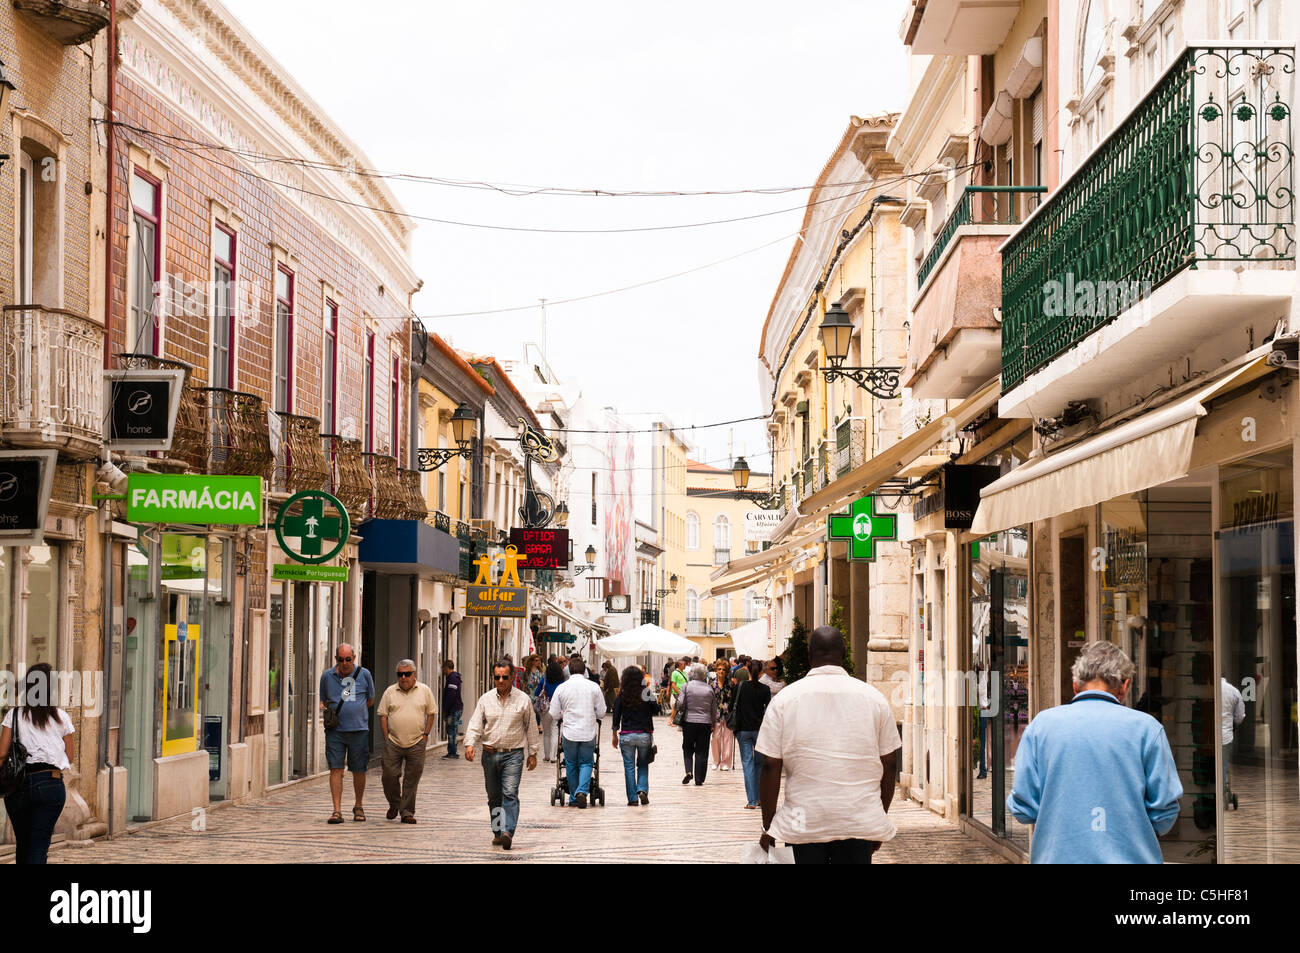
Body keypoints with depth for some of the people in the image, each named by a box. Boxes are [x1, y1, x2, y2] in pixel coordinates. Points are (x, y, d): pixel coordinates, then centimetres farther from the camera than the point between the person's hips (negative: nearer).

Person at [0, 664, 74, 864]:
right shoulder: (61, 717, 2)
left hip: (18, 785, 1)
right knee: (39, 847, -2)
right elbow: (69, 758, 8)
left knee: (22, 844, 18)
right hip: (51, 784, -1)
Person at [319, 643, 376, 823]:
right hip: (335, 729, 1)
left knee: (359, 771, 5)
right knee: (336, 769, -7)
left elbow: (370, 701, 9)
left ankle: (358, 807, 24)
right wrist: (326, 708, 1)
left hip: (359, 729, -1)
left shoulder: (364, 674, 2)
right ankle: (337, 811, -7)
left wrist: (349, 709, 2)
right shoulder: (327, 676, 6)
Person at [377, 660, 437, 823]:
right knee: (389, 775, -1)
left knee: (411, 779, 1)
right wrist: (386, 737, 0)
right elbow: (383, 715, 7)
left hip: (416, 744, -1)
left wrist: (425, 734, 1)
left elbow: (431, 713, 10)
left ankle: (407, 812, 9)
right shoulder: (390, 691, 5)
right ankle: (394, 805, 23)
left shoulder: (424, 691, 4)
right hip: (393, 742, 1)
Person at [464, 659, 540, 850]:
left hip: (513, 755, -3)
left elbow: (531, 728, 9)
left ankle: (508, 832, -24)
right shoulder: (485, 699, 6)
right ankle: (497, 832, 21)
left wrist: (532, 753, 8)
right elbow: (475, 724, 1)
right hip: (490, 754, 3)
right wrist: (470, 744, -16)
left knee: (510, 793, -16)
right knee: (494, 796, 10)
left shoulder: (523, 700, 2)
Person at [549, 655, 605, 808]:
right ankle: (582, 791, -14)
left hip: (569, 732, 0)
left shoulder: (561, 688, -1)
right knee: (586, 763, 8)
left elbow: (554, 715, 3)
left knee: (571, 765, 13)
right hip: (588, 732, 0)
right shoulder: (594, 687, -2)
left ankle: (574, 797, 17)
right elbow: (601, 713, 3)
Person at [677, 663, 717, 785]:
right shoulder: (709, 689, 1)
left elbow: (680, 703, -10)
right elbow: (714, 709, 6)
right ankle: (699, 779, 5)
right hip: (705, 723, 1)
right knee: (702, 751, 6)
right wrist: (713, 724, 17)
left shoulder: (687, 686, -6)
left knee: (687, 748, 13)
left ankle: (689, 771, -8)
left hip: (689, 721, -1)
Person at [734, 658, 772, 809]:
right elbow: (768, 710, -5)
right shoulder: (765, 689, -4)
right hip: (759, 729, 1)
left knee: (747, 764, 1)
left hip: (743, 730, -1)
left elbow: (733, 705, 0)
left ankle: (751, 801, -5)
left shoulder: (740, 687, -4)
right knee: (760, 763, 15)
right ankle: (758, 797, 16)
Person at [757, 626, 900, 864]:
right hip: (860, 823, 1)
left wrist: (768, 828, 4)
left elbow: (770, 766, -3)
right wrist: (881, 817, 18)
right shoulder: (874, 698, 3)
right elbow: (889, 764, 6)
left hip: (804, 825, -1)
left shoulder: (783, 700, -2)